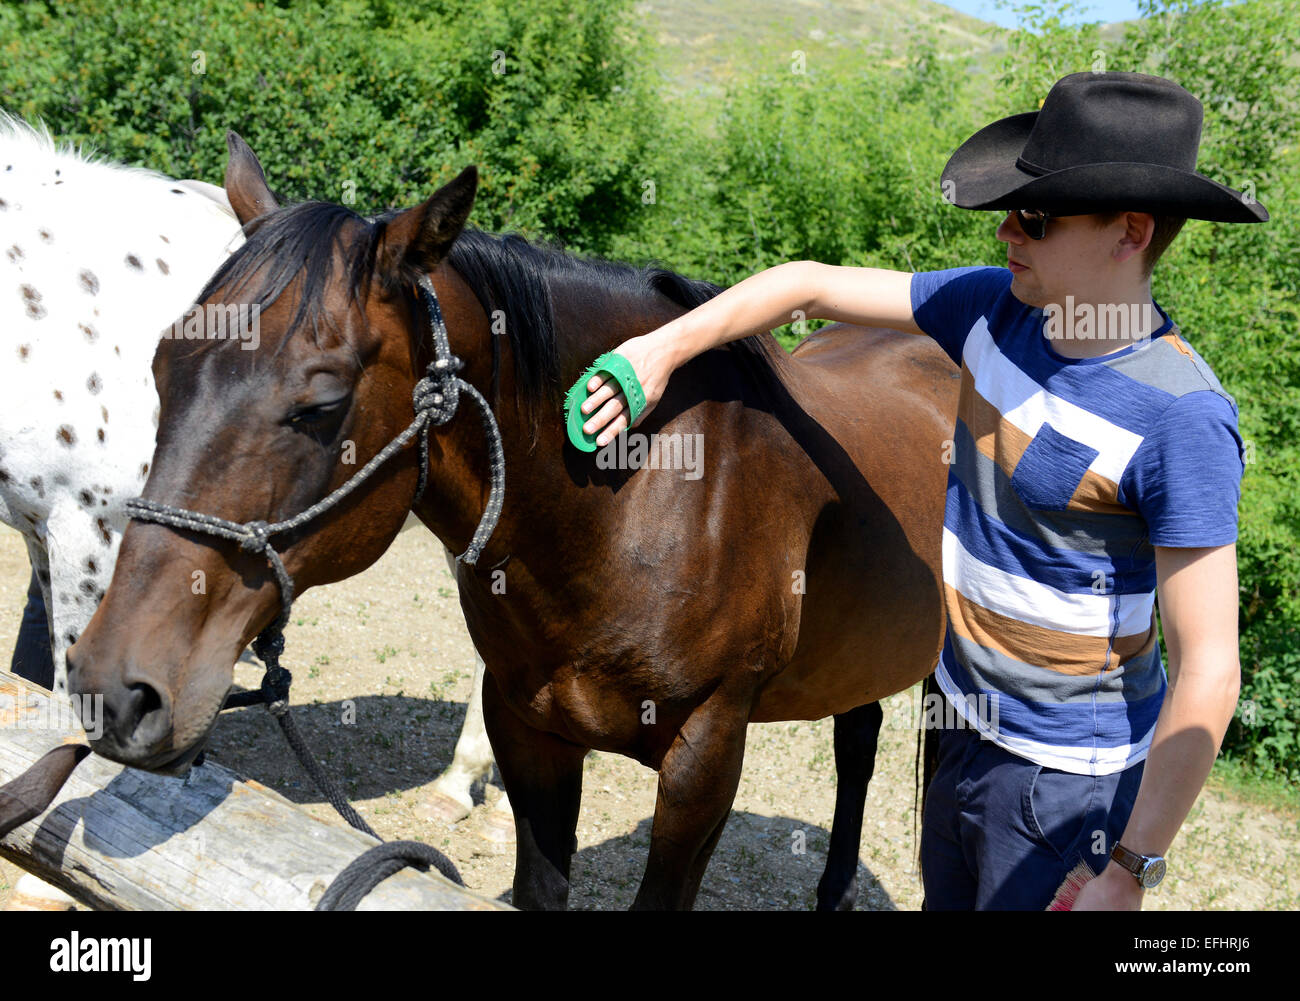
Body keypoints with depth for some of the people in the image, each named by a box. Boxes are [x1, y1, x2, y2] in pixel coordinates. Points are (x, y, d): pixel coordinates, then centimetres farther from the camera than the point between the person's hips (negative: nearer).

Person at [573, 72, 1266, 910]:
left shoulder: (1182, 420, -27)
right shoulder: (993, 306, -7)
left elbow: (1208, 675, -25)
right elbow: (812, 285, 1)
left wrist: (1129, 873, -23)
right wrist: (664, 348, -9)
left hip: (1067, 772, -7)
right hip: (969, 717, 7)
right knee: (946, 896, 26)